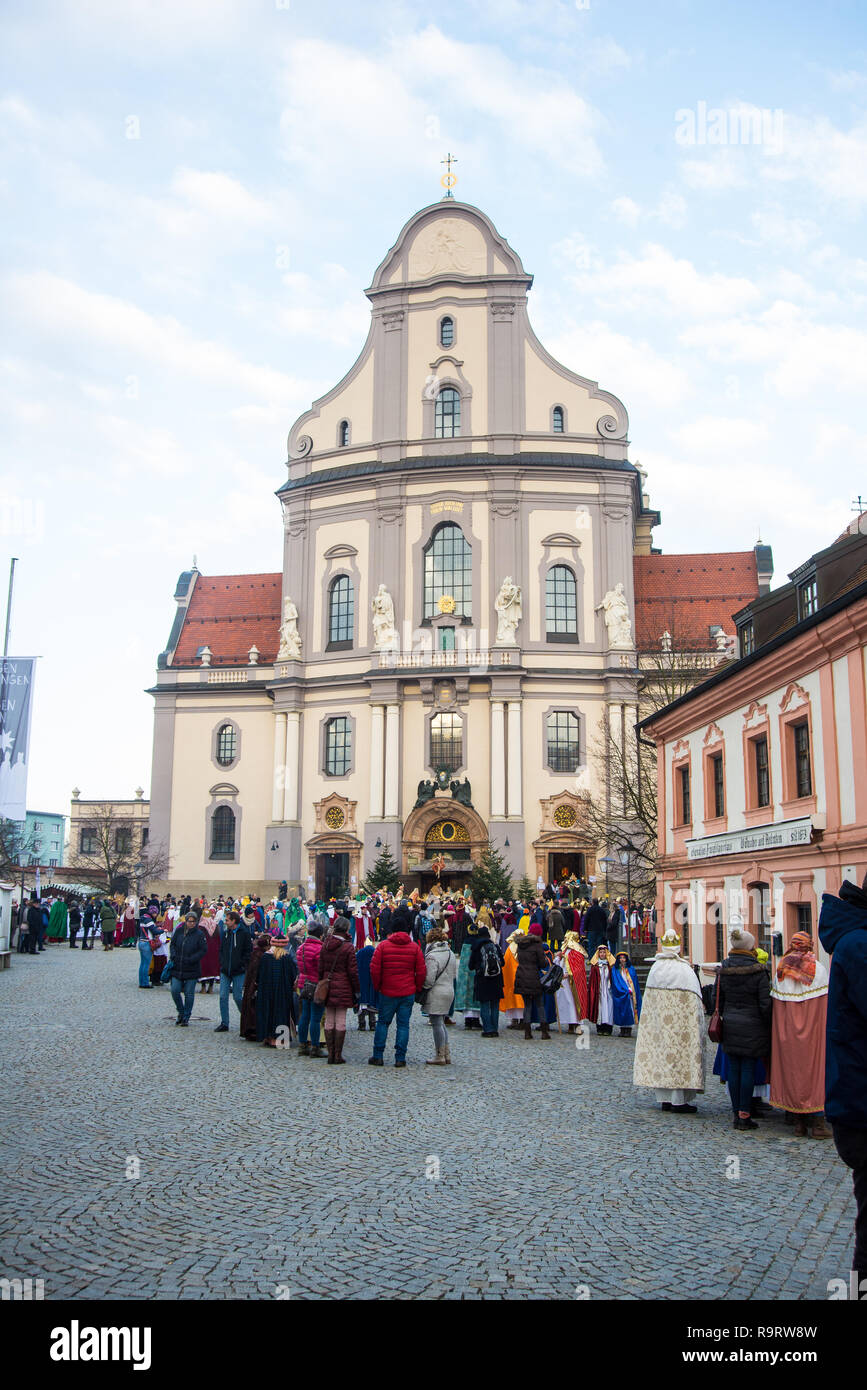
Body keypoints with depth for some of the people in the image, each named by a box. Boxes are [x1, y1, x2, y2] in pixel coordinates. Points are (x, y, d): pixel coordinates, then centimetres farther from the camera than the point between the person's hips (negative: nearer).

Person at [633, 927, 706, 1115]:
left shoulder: (655, 968, 2)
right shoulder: (685, 970, -12)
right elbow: (694, 999, -9)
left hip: (656, 1018, 5)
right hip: (679, 1015, -5)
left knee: (659, 1047, 10)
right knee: (681, 1049, 1)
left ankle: (665, 1099, 16)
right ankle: (679, 1100, 3)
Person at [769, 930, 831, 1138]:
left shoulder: (781, 971, 4)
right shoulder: (819, 969, -3)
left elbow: (774, 1003, 4)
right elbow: (826, 1003, -5)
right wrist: (828, 1031, 3)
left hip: (787, 1033, 2)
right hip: (813, 1030, -2)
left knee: (791, 1068, 7)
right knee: (815, 1068, 3)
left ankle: (798, 1122, 10)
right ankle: (817, 1122, 1)